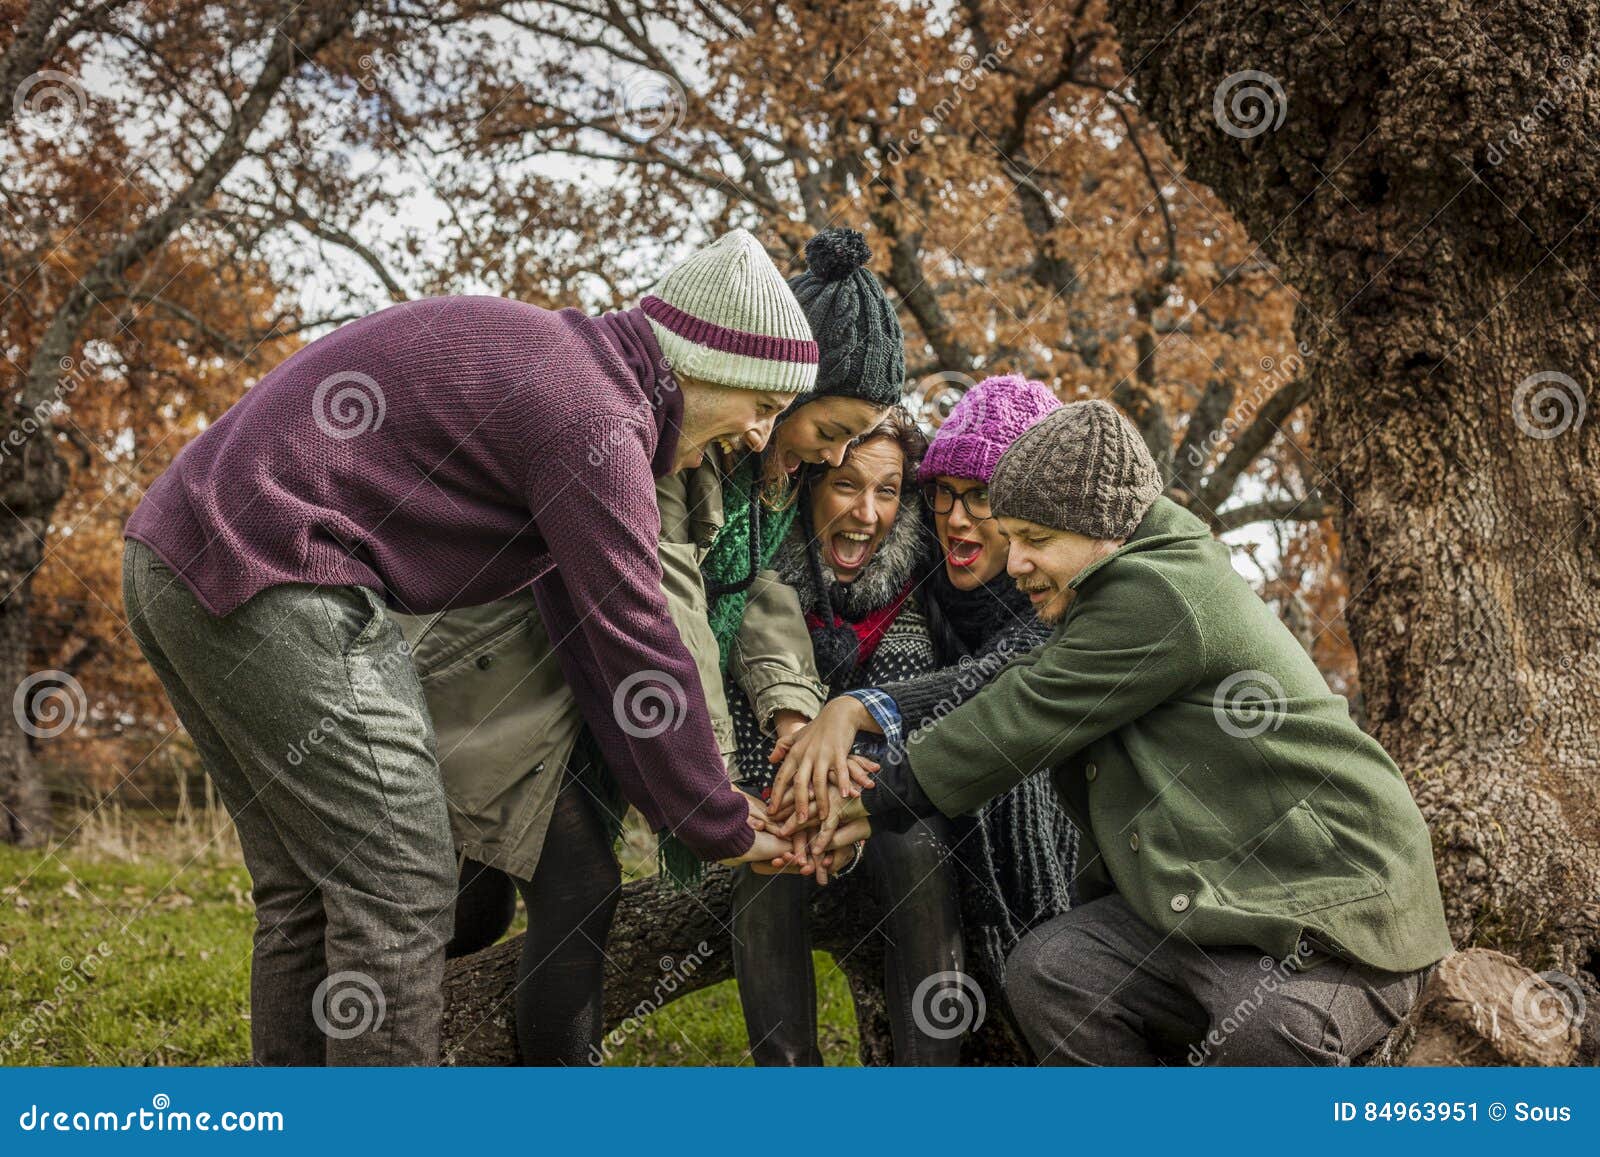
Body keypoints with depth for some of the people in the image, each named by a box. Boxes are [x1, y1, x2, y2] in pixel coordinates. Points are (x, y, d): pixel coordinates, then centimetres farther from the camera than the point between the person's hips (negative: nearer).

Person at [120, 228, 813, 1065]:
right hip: (271, 577, -11)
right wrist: (720, 830, 1)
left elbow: (579, 622, 19)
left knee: (305, 891, 15)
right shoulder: (596, 415, -13)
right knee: (398, 889, -5)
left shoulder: (557, 368, 18)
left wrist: (683, 797, 19)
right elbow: (636, 647, -12)